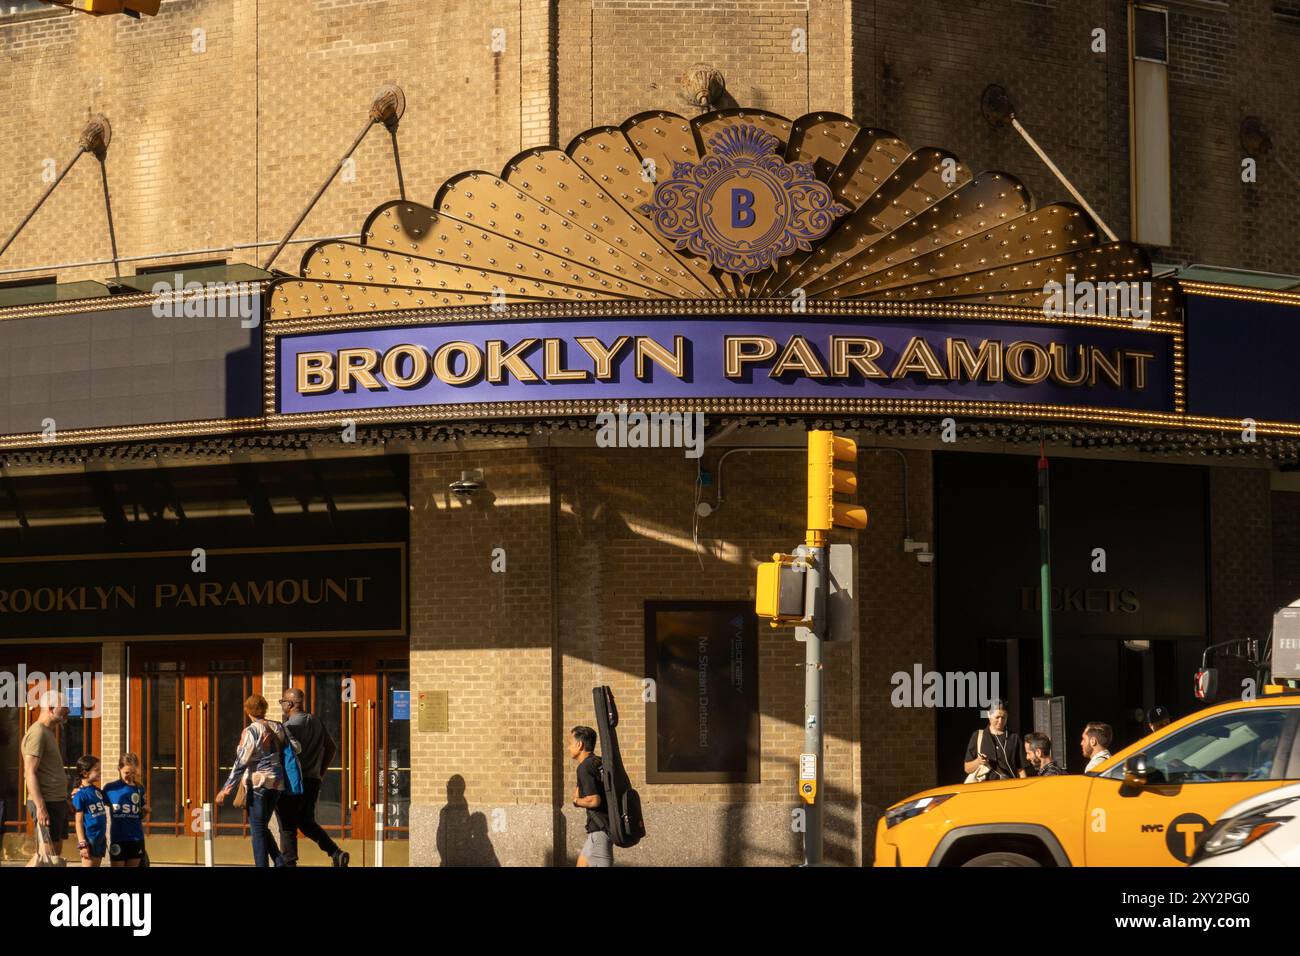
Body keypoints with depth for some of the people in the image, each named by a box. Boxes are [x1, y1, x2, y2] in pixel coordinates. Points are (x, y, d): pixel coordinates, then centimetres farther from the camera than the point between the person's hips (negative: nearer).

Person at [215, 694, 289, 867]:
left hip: (258, 783, -7)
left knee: (257, 829, 0)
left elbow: (241, 763, -14)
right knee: (263, 827, 17)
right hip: (277, 783, 7)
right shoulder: (278, 728, 8)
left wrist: (226, 789, -12)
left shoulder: (251, 731, -10)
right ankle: (279, 862, 4)